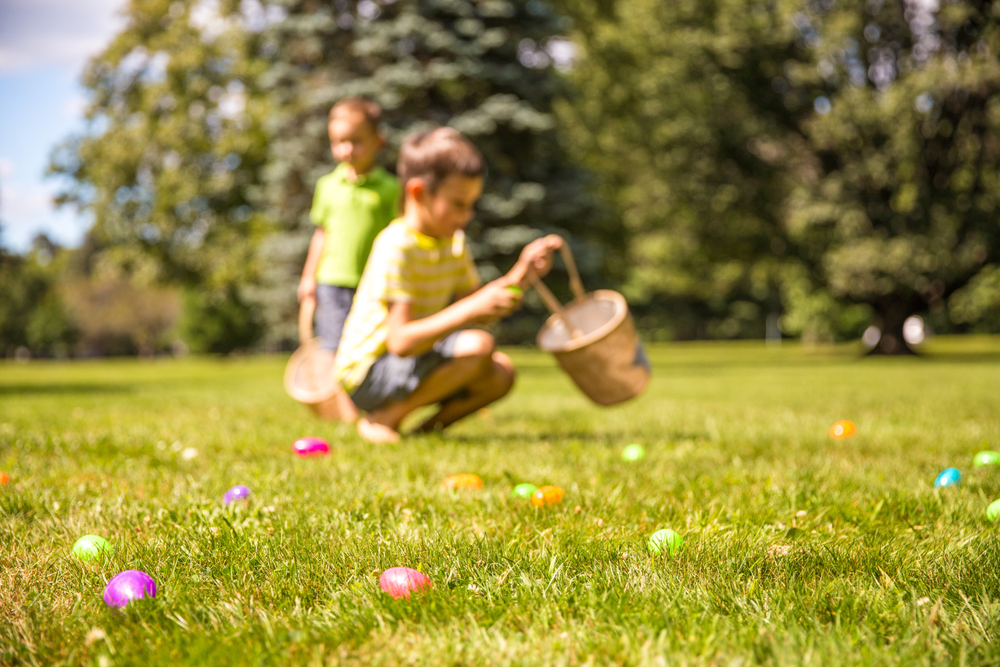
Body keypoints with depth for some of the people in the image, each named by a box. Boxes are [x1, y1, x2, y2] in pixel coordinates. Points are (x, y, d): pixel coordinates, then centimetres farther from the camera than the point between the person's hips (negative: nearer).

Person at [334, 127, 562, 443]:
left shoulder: (453, 242, 7)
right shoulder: (397, 247, -22)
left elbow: (480, 314, 9)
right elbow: (400, 341, -31)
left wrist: (518, 276, -4)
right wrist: (472, 309, -36)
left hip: (411, 360, 9)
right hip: (367, 376, -9)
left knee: (501, 373, -1)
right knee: (478, 348, -25)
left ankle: (424, 429, 7)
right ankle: (383, 418, -14)